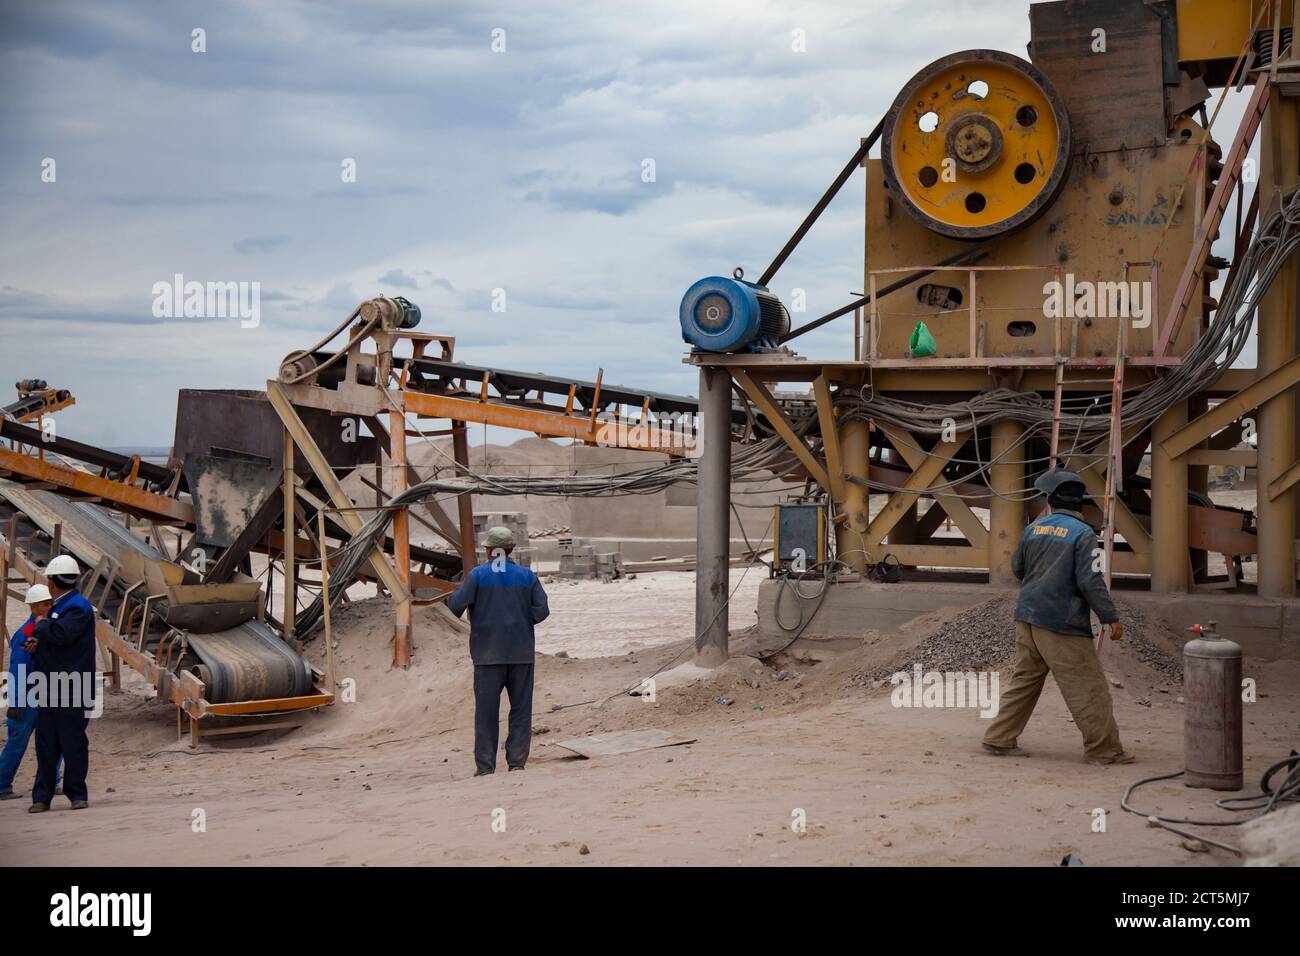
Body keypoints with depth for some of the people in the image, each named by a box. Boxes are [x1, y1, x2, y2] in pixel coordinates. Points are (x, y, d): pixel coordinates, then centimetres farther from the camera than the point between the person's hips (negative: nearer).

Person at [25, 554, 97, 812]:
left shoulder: (78, 606, -11)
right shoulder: (57, 606, 21)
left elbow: (62, 633, -28)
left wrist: (41, 626, -9)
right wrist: (37, 644, 8)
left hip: (71, 688, -9)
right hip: (51, 687, 9)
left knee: (73, 742, -4)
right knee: (46, 742, 7)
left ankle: (77, 793, 5)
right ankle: (42, 797, 9)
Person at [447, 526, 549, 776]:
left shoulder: (478, 575, -3)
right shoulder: (527, 576, 3)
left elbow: (455, 605, -9)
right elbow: (541, 610, -4)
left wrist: (454, 595, 13)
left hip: (488, 653, -1)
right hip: (521, 652, 1)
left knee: (486, 709, 4)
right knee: (521, 708, 8)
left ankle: (485, 766, 3)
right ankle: (517, 762, 4)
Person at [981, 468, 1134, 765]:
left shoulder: (1033, 529, 6)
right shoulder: (1082, 534, -11)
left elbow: (1018, 569, 17)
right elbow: (1091, 582, -16)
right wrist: (1111, 618, -10)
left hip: (1028, 617, 6)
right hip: (1062, 624, -6)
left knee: (1024, 680, 16)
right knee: (1088, 688, 1)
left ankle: (1000, 739, 17)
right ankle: (1104, 749, 5)